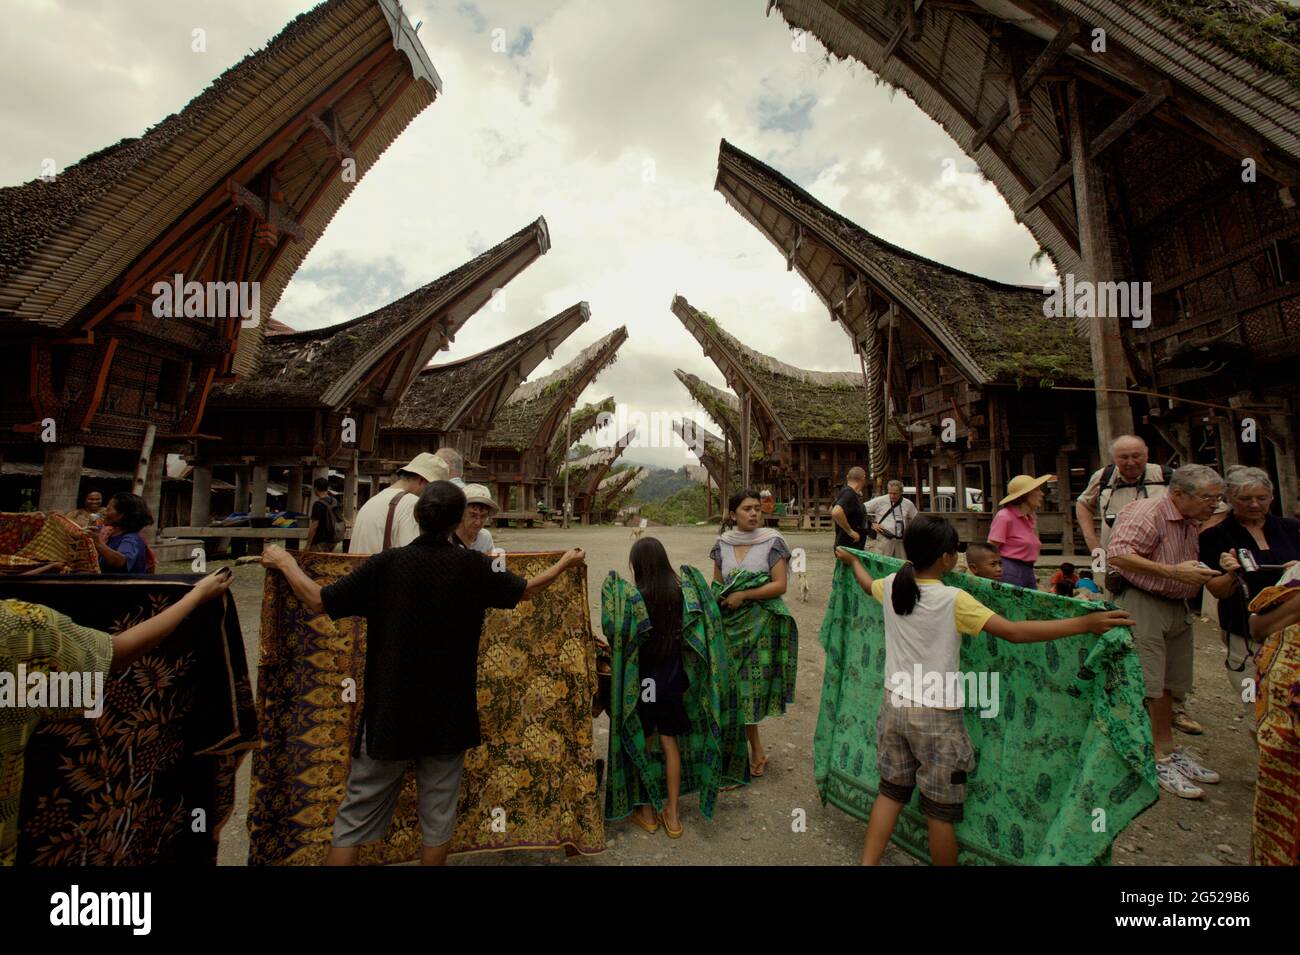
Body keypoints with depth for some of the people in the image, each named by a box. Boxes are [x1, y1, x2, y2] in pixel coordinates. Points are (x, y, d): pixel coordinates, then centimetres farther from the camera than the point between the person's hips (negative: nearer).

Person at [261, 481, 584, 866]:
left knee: (356, 816, 17)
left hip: (389, 712, 0)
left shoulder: (387, 564, -13)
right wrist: (565, 562, 20)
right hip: (448, 715, 0)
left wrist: (284, 562, 12)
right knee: (438, 813, 17)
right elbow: (526, 590, 3)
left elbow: (318, 602, -5)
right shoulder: (472, 566, -11)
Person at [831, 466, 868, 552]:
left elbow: (832, 509, 28)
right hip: (849, 547, -10)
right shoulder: (850, 494, -18)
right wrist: (850, 531, -24)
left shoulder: (844, 491, 12)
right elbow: (836, 512, -34)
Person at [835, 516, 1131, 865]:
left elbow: (867, 583, 20)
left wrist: (852, 559, 40)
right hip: (936, 716, -5)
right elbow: (1015, 632, -22)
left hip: (894, 705, 5)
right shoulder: (954, 599, -19)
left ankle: (867, 862, 24)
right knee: (940, 810, 13)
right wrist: (1085, 623, -17)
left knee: (891, 792, 19)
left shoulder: (891, 587, -3)